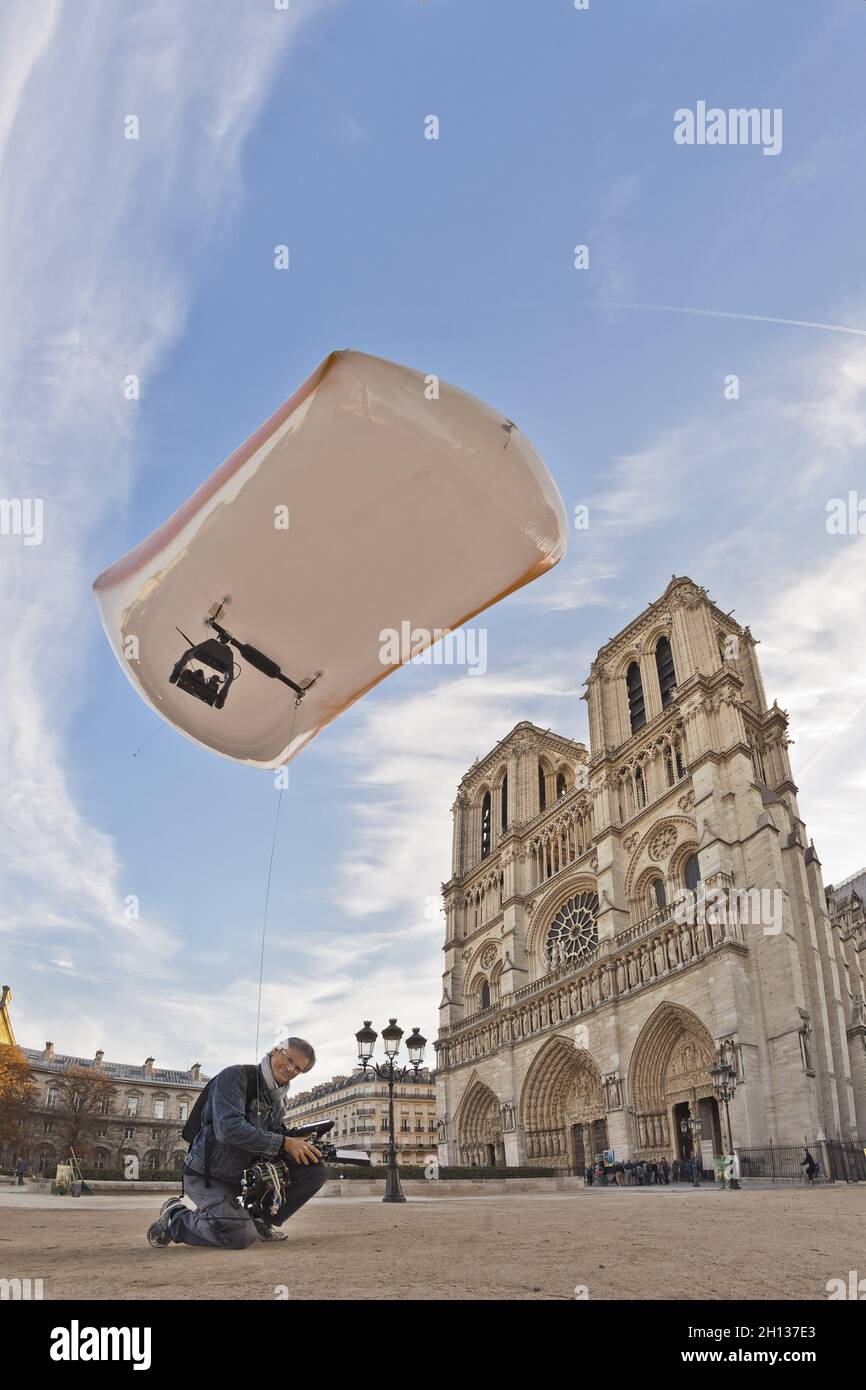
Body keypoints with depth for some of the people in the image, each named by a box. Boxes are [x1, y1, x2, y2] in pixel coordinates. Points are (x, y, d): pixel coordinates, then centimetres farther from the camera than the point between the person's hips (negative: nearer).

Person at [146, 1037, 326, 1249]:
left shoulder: (279, 1100, 9)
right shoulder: (235, 1077, -17)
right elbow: (229, 1129, -31)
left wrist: (299, 1147, -16)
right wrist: (284, 1143, -29)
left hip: (246, 1176, 7)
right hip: (208, 1176, -7)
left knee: (315, 1170, -6)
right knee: (241, 1237, -29)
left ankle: (260, 1220, 8)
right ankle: (175, 1218, -3)